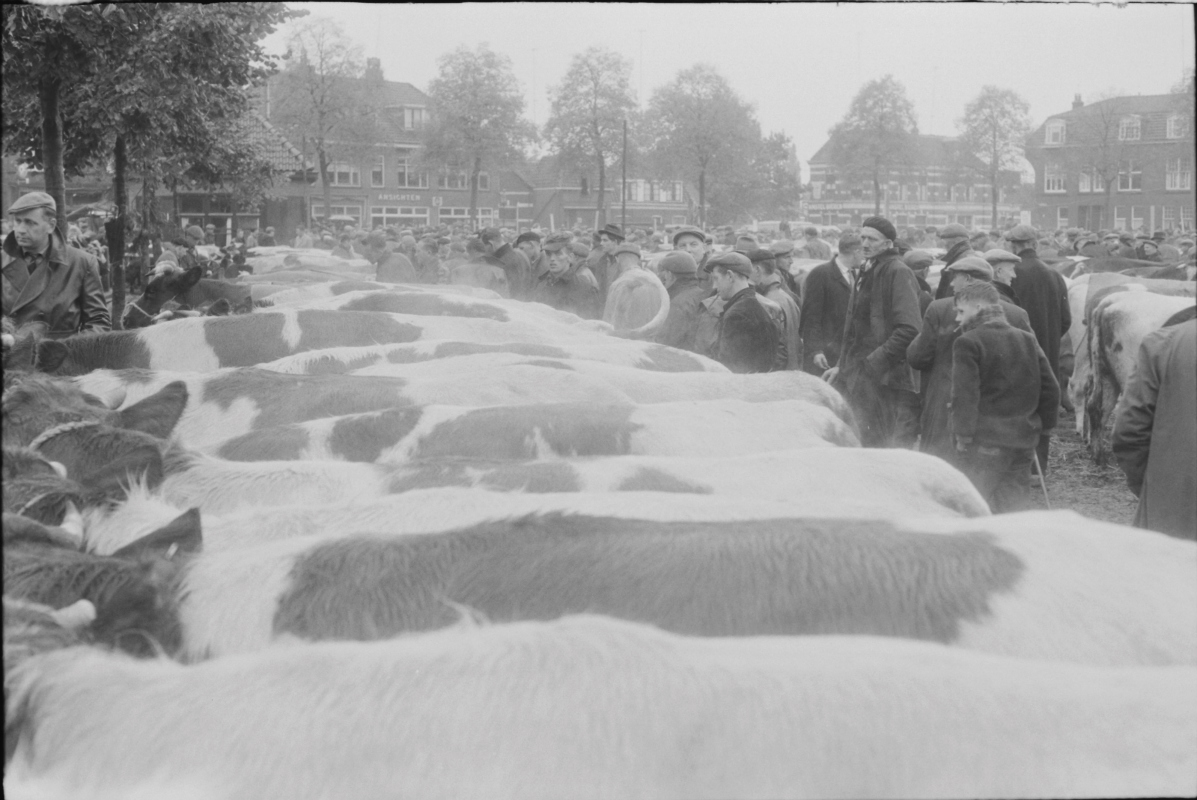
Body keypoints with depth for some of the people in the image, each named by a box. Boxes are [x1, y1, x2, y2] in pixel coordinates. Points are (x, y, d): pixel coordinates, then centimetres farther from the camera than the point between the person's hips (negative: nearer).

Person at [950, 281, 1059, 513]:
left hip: (985, 443, -6)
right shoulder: (1028, 340, 11)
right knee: (1014, 507, 14)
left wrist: (963, 435, -13)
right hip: (1024, 440, 6)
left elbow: (965, 393, -17)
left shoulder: (968, 342, -8)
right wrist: (1042, 426, 16)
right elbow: (1051, 388, 10)